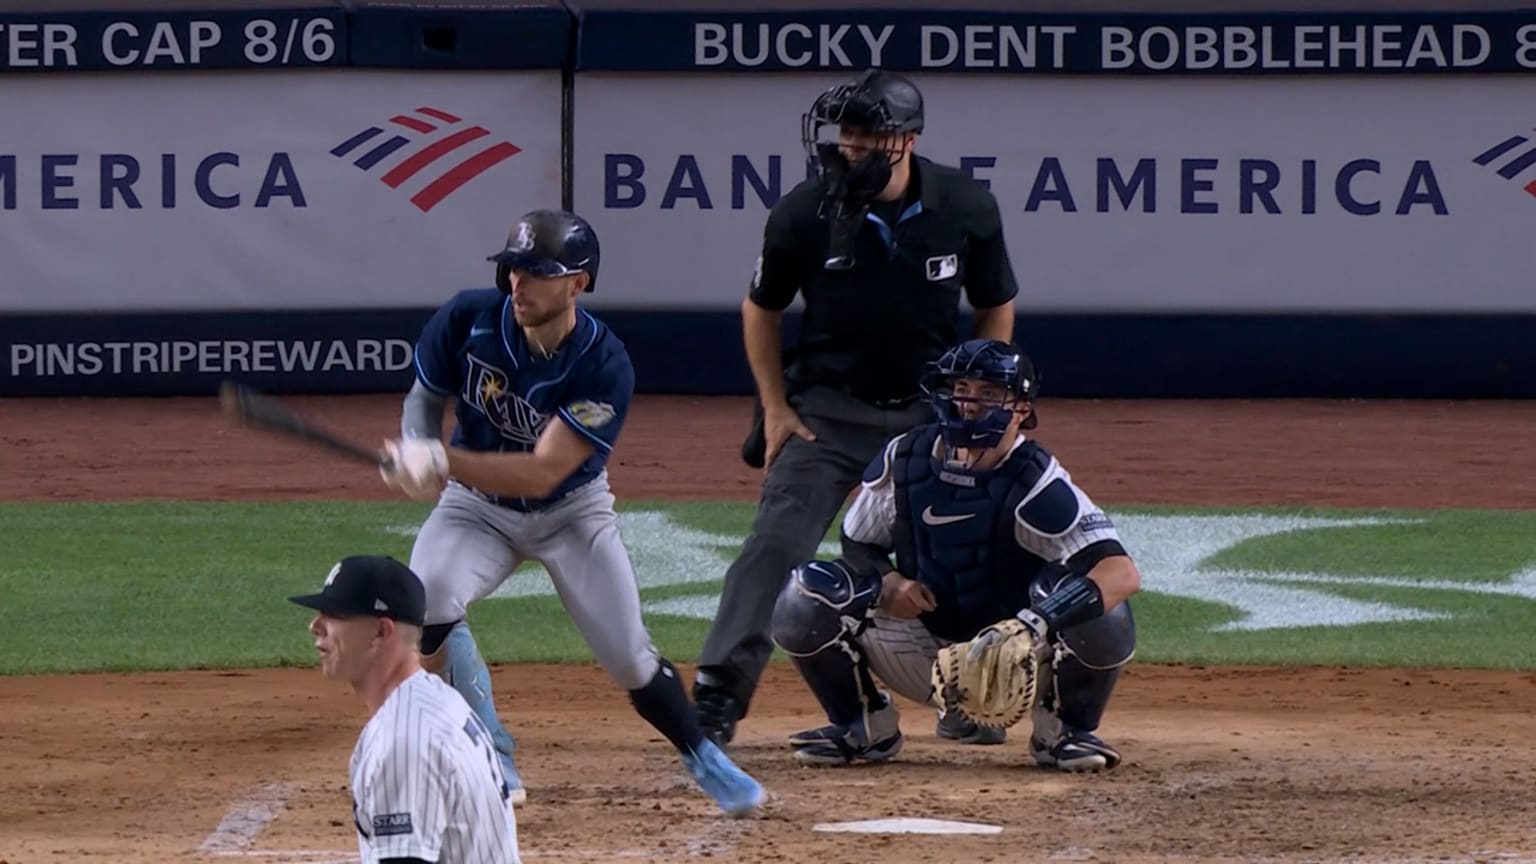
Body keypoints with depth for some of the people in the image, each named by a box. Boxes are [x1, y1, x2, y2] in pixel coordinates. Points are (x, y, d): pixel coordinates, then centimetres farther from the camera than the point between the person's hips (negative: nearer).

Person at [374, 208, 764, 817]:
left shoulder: (604, 367, -30)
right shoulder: (469, 320, -21)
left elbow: (542, 474, -35)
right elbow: (425, 395, -3)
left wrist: (442, 461, -47)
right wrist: (414, 452, -27)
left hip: (571, 510, -2)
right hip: (477, 504, 2)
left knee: (629, 658, -3)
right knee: (426, 600, -26)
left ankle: (703, 758, 26)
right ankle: (492, 761, -10)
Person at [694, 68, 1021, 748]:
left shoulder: (966, 209, -11)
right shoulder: (804, 213, -14)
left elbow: (996, 308, 4)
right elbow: (762, 309, 2)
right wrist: (775, 407, -4)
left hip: (932, 412, 2)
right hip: (828, 411, -2)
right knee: (775, 546, -14)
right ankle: (718, 697, -12)